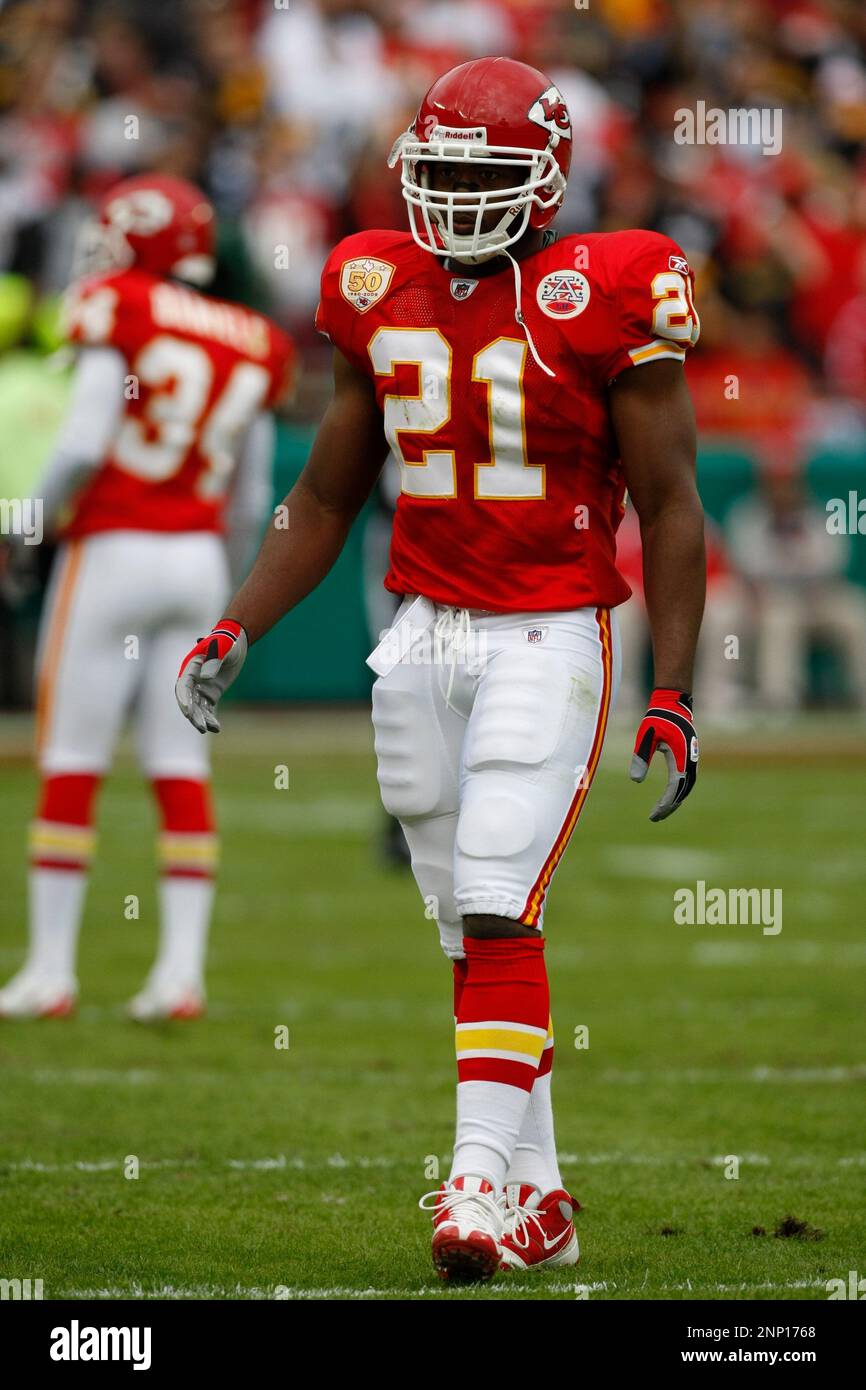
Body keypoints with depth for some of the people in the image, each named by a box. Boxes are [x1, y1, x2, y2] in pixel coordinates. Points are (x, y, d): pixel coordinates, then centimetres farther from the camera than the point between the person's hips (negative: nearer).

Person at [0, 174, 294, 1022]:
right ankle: (182, 970, 3)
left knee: (71, 762, 1)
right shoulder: (251, 347, 8)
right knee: (181, 767, 7)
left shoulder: (118, 311, -9)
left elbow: (82, 448, -16)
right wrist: (224, 589, 22)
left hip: (112, 548, -5)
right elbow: (249, 499, 12)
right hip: (197, 559, 5)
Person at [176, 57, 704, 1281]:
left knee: (497, 912, -16)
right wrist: (231, 635, 6)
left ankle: (481, 1186, -16)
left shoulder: (605, 299, -8)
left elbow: (670, 511, -4)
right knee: (471, 932, 7)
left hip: (549, 637, -5)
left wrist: (672, 694, -9)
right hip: (422, 633, 5)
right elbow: (325, 502, 16)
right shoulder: (382, 295, 6)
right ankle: (538, 1201, 14)